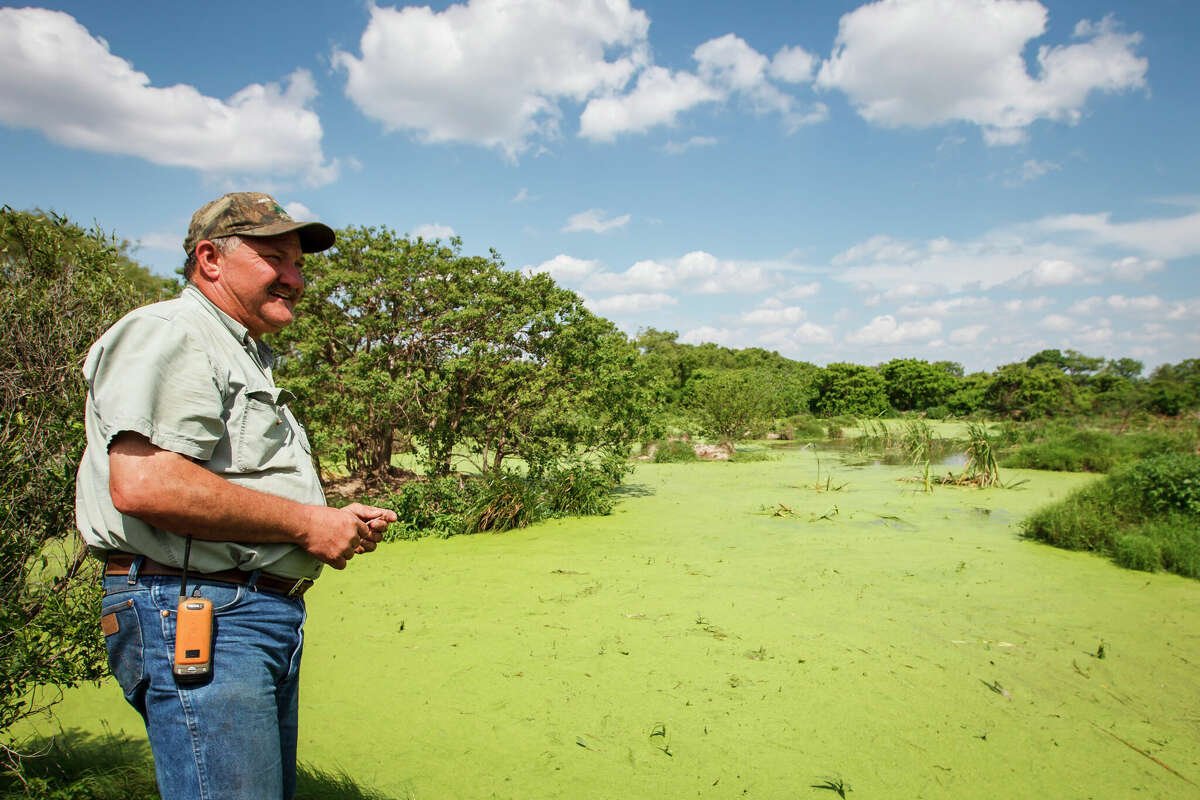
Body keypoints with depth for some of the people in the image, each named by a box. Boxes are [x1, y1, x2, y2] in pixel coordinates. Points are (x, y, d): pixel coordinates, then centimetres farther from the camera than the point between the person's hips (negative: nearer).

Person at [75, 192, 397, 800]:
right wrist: (305, 523, -16)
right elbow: (143, 484, -25)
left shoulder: (247, 357, 25)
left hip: (267, 613, 10)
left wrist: (339, 521, 9)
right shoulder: (164, 334, -9)